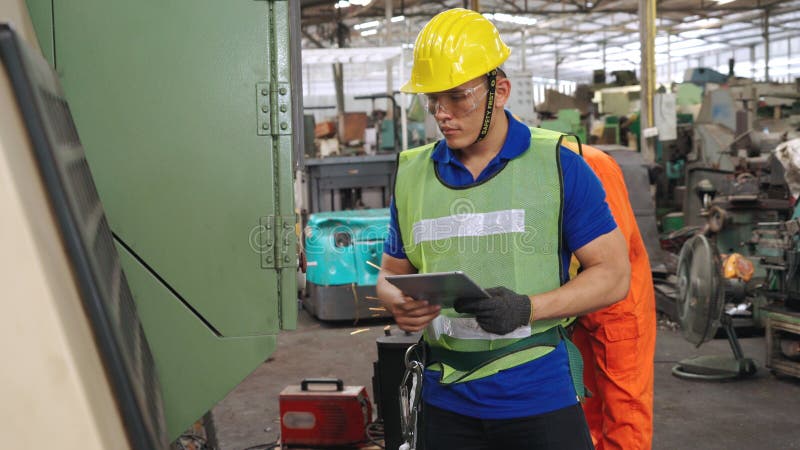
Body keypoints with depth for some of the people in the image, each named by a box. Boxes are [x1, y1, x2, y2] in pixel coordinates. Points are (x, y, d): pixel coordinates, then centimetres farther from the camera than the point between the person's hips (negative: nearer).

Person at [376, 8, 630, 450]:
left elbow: (613, 273, -4)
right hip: (447, 403, 3)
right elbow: (391, 272, 15)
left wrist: (528, 308, -19)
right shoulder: (411, 173, 6)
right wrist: (399, 303, -9)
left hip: (539, 399, -3)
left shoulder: (557, 165, -4)